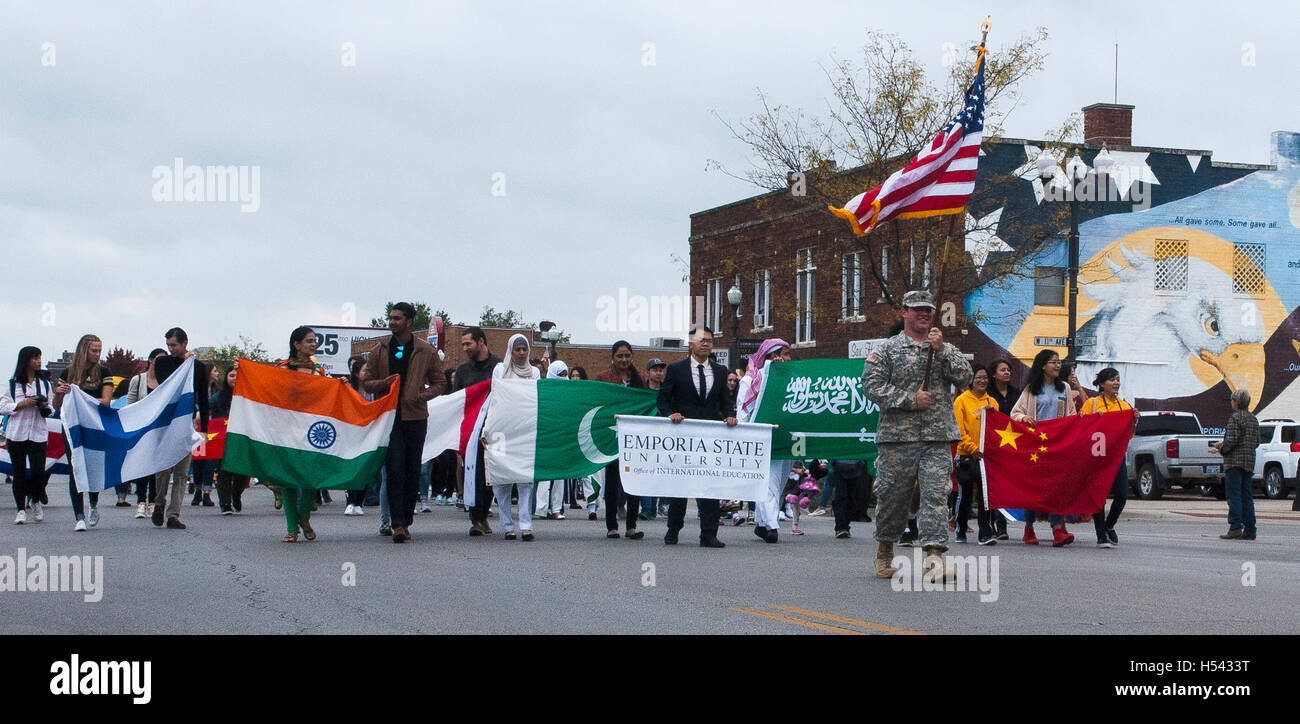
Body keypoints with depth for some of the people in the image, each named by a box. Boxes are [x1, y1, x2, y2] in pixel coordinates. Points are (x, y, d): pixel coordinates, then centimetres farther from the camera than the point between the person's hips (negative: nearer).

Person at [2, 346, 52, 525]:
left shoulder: (44, 384, 12)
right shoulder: (12, 384, 4)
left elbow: (51, 410, 17)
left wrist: (46, 406, -7)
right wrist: (23, 404, -13)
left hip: (38, 434, 1)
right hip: (16, 434, -1)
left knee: (38, 471, -9)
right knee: (19, 474, 1)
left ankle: (36, 501, 17)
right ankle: (21, 510, 10)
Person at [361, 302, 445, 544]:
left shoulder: (427, 351, 5)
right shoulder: (379, 350, 8)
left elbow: (439, 383, 11)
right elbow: (367, 382, 12)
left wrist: (422, 395, -9)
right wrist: (384, 383, -10)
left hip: (415, 415, 1)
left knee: (412, 470, 5)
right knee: (394, 469, -11)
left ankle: (406, 521, 15)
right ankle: (398, 524, -15)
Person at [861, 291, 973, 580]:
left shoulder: (947, 349, 15)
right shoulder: (887, 349, 5)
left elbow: (964, 377, 0)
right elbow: (872, 386, -5)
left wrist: (941, 350, -10)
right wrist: (910, 400, -11)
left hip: (938, 439, 2)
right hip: (897, 437, -2)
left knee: (935, 495, -9)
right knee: (892, 495, 6)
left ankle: (934, 555, -14)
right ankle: (884, 551, 25)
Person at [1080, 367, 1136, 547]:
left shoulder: (1124, 405, 13)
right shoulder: (1092, 403, 1)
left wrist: (1134, 420, -3)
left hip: (1118, 454, 4)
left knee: (1122, 495, -1)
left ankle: (1109, 526, 25)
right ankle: (1101, 535, 4)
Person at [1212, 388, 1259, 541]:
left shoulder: (1235, 418, -12)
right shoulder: (1253, 419, 13)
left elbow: (1231, 441, -20)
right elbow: (1257, 442, 17)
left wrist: (1220, 448, 0)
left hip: (1235, 461, -8)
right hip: (1249, 462, 8)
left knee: (1234, 495, -7)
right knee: (1246, 496, 9)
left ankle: (1235, 527, -13)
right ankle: (1249, 530, 8)